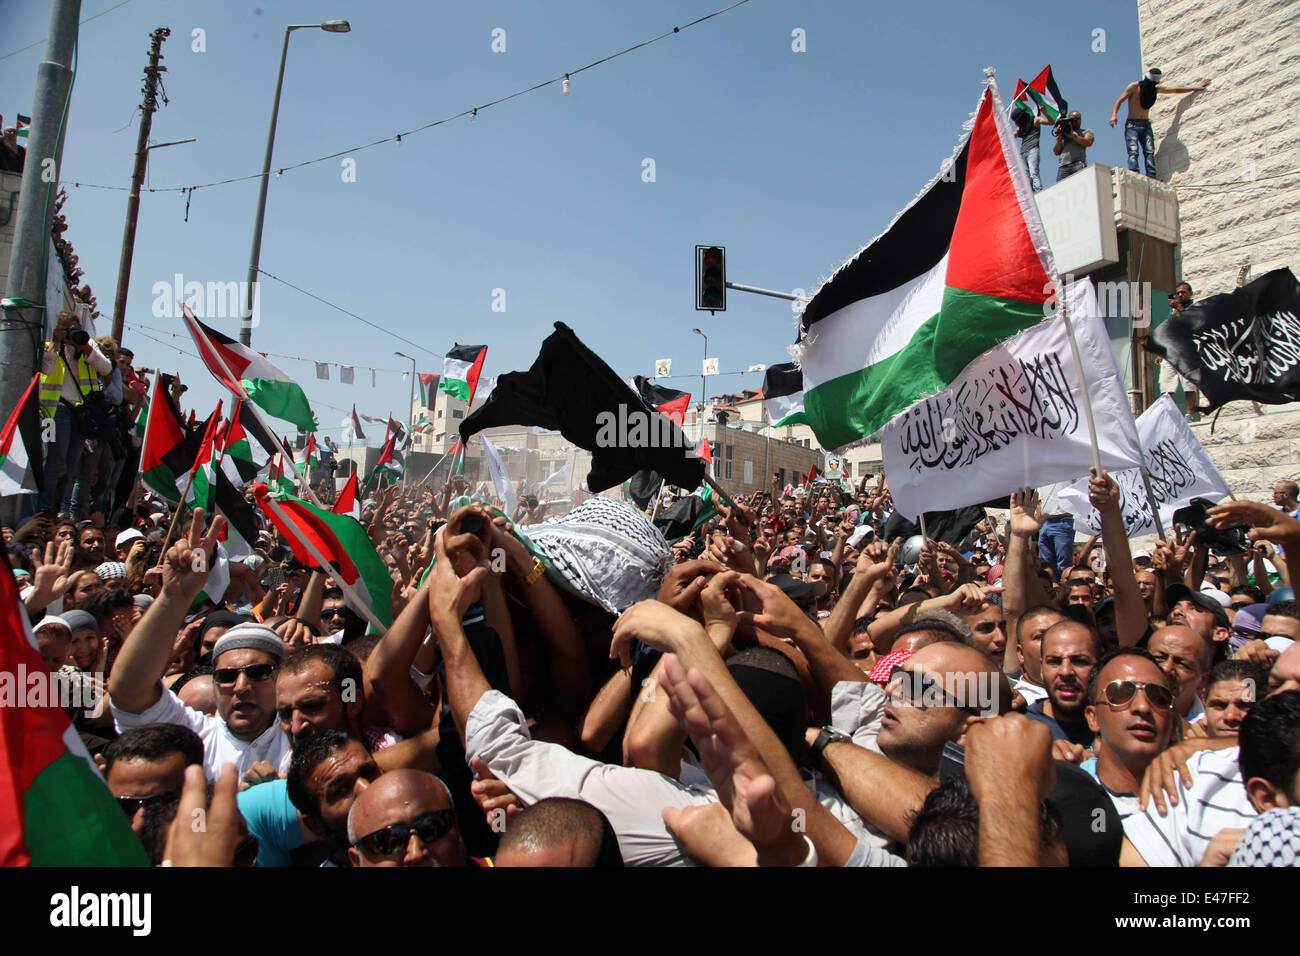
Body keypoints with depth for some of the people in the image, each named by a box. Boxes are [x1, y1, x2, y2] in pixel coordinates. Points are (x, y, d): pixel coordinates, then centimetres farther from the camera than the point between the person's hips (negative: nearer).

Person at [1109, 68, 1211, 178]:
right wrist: (1114, 115, -22)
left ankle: (1152, 177, -20)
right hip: (1132, 125, -5)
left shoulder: (1156, 88, 14)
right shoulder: (1134, 86, -2)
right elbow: (1120, 101, -4)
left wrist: (1195, 88, 30)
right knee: (1133, 152, -21)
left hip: (1146, 125, 5)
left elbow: (1175, 90, 25)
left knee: (1150, 152, -11)